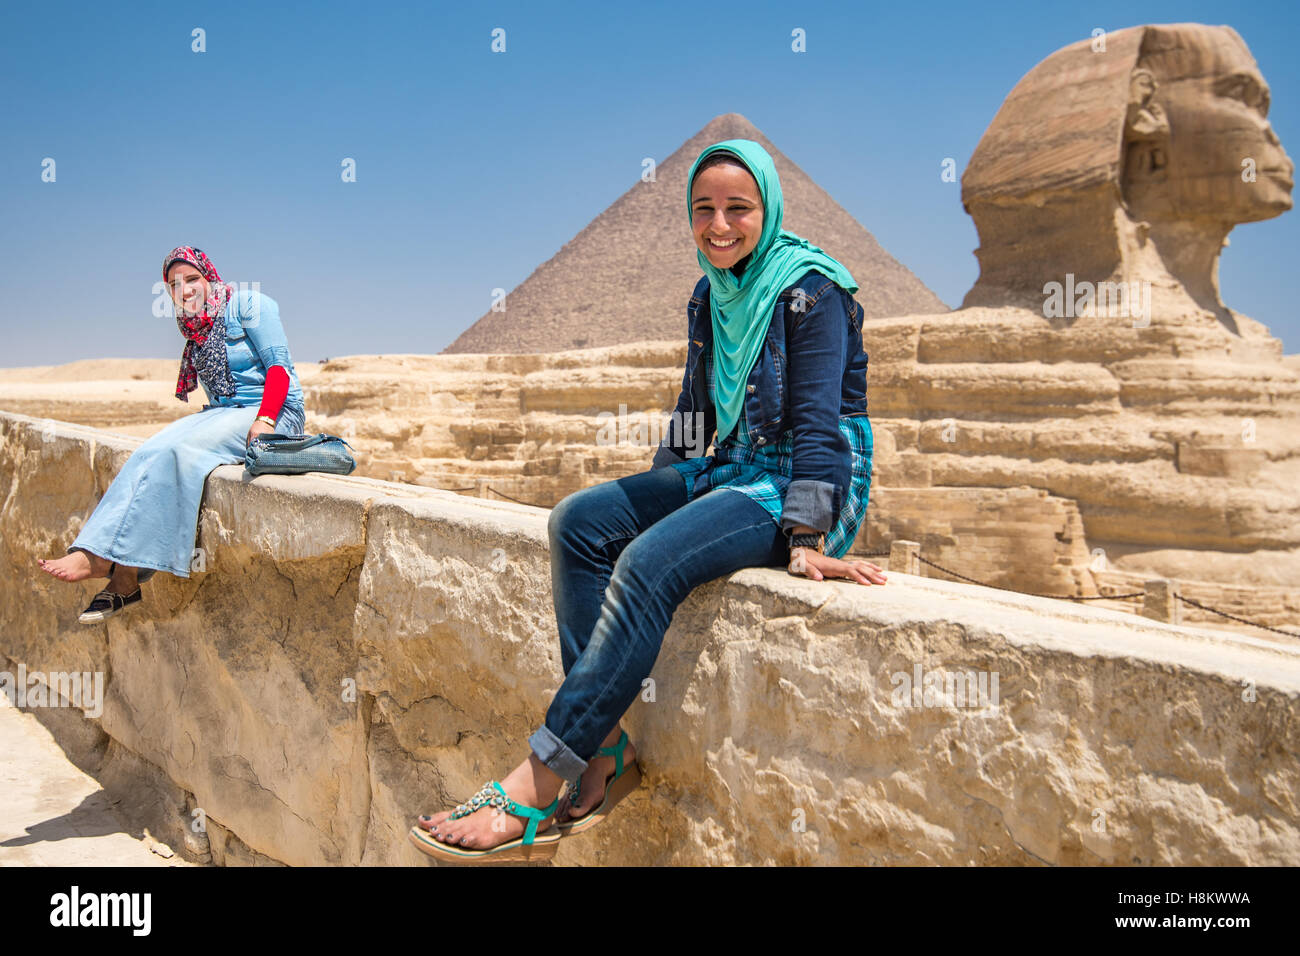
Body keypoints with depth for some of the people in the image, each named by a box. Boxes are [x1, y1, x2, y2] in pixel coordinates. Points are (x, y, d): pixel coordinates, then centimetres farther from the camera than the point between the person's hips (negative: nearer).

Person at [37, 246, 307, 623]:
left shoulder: (249, 304, -3)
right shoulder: (197, 328, 18)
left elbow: (279, 366, -11)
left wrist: (264, 422, -23)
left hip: (274, 411, -7)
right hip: (221, 412, 7)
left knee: (181, 451, -30)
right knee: (149, 455, -20)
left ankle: (103, 558, -27)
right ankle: (124, 579, -26)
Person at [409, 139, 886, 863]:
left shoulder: (811, 289, -9)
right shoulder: (711, 297, 14)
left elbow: (819, 422, -17)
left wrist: (806, 540, -24)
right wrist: (657, 497, 15)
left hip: (806, 486, -8)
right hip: (730, 471, 8)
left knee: (651, 563, -30)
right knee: (579, 521, -10)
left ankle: (538, 789, -26)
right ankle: (610, 747, -17)